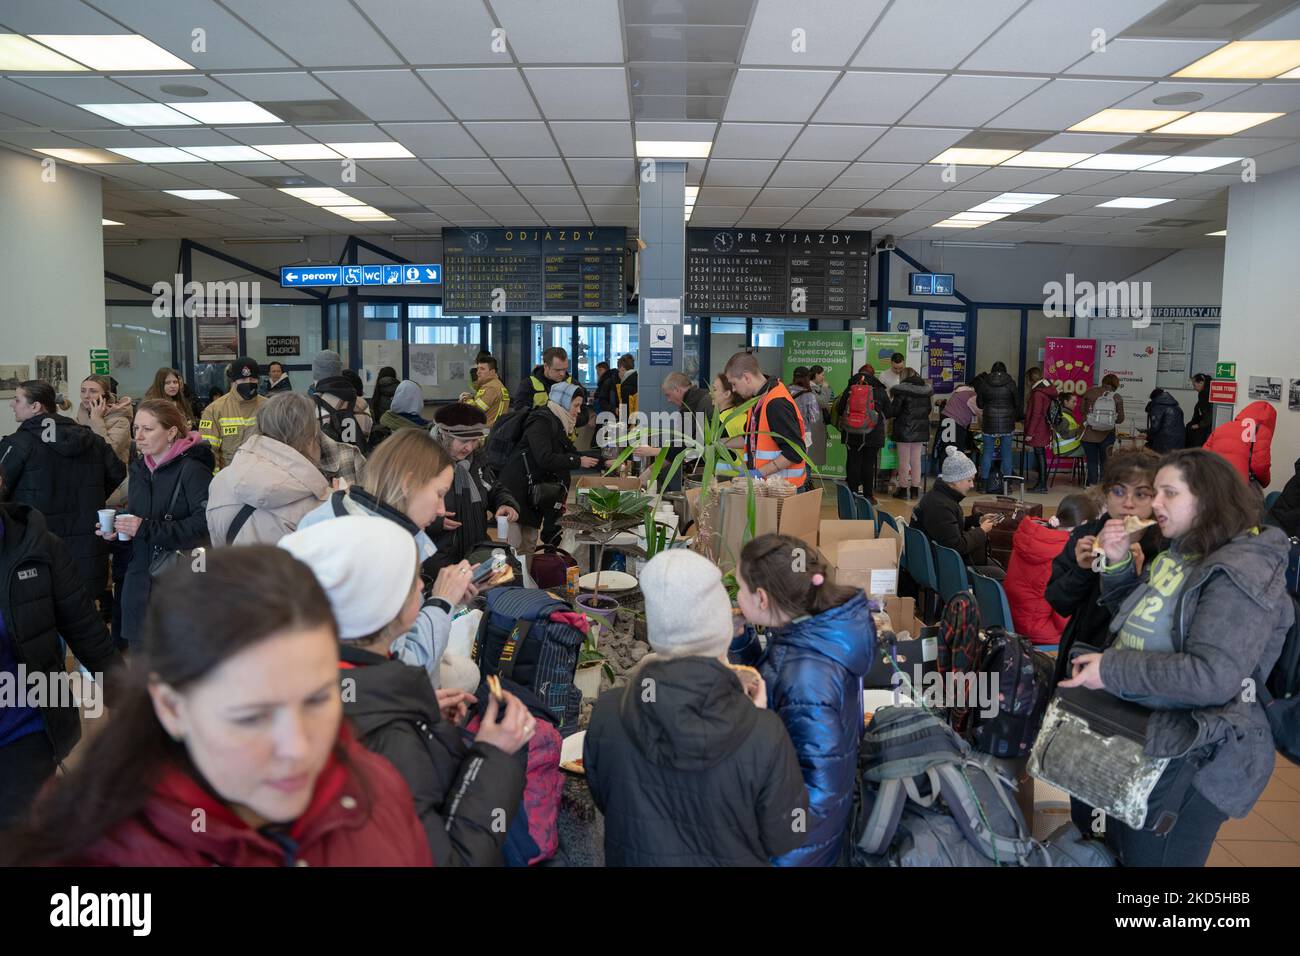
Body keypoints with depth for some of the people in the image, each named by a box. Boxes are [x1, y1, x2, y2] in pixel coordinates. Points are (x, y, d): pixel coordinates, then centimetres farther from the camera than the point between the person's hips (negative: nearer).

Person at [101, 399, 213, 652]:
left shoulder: (192, 469, -12)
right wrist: (116, 529, 3)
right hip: (141, 580, 7)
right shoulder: (139, 468, 13)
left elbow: (206, 524, -22)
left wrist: (146, 528, -21)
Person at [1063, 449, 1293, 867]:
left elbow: (1212, 677, -31)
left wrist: (1112, 670, -25)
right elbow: (1137, 618, 18)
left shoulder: (1240, 574, -22)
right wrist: (1117, 563, 0)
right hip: (1141, 737, 9)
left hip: (1191, 755, -9)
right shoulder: (1182, 552, 8)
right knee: (1119, 853, 23)